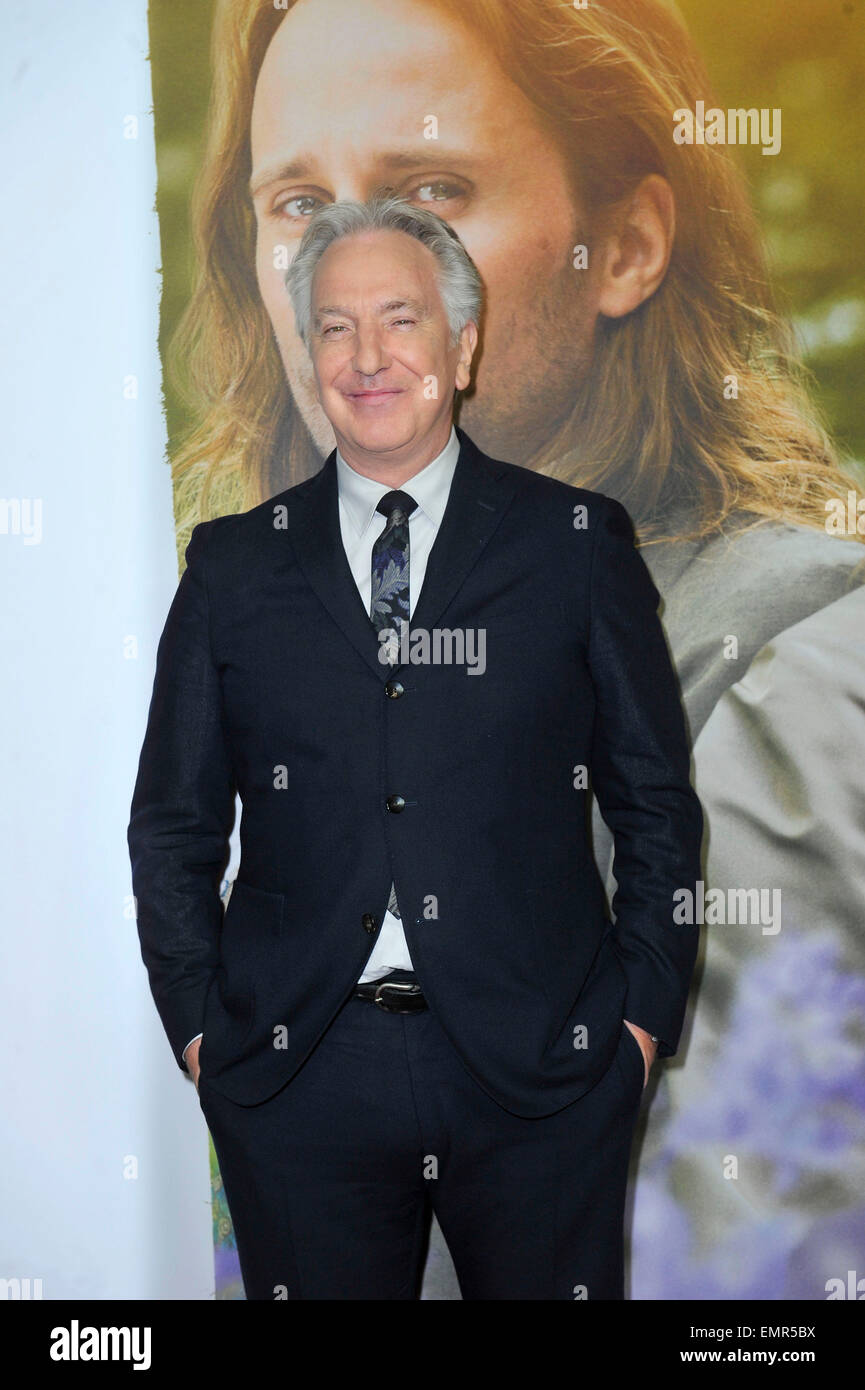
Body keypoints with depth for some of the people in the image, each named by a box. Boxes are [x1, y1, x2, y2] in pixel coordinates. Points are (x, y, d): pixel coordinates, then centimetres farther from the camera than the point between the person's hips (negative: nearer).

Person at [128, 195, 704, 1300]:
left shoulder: (576, 542, 2)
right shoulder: (235, 564, 6)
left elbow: (657, 803, 4)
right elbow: (173, 822, 9)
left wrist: (644, 1014, -1)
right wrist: (199, 1022, 2)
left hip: (541, 1076, 0)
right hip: (296, 1079, 1)